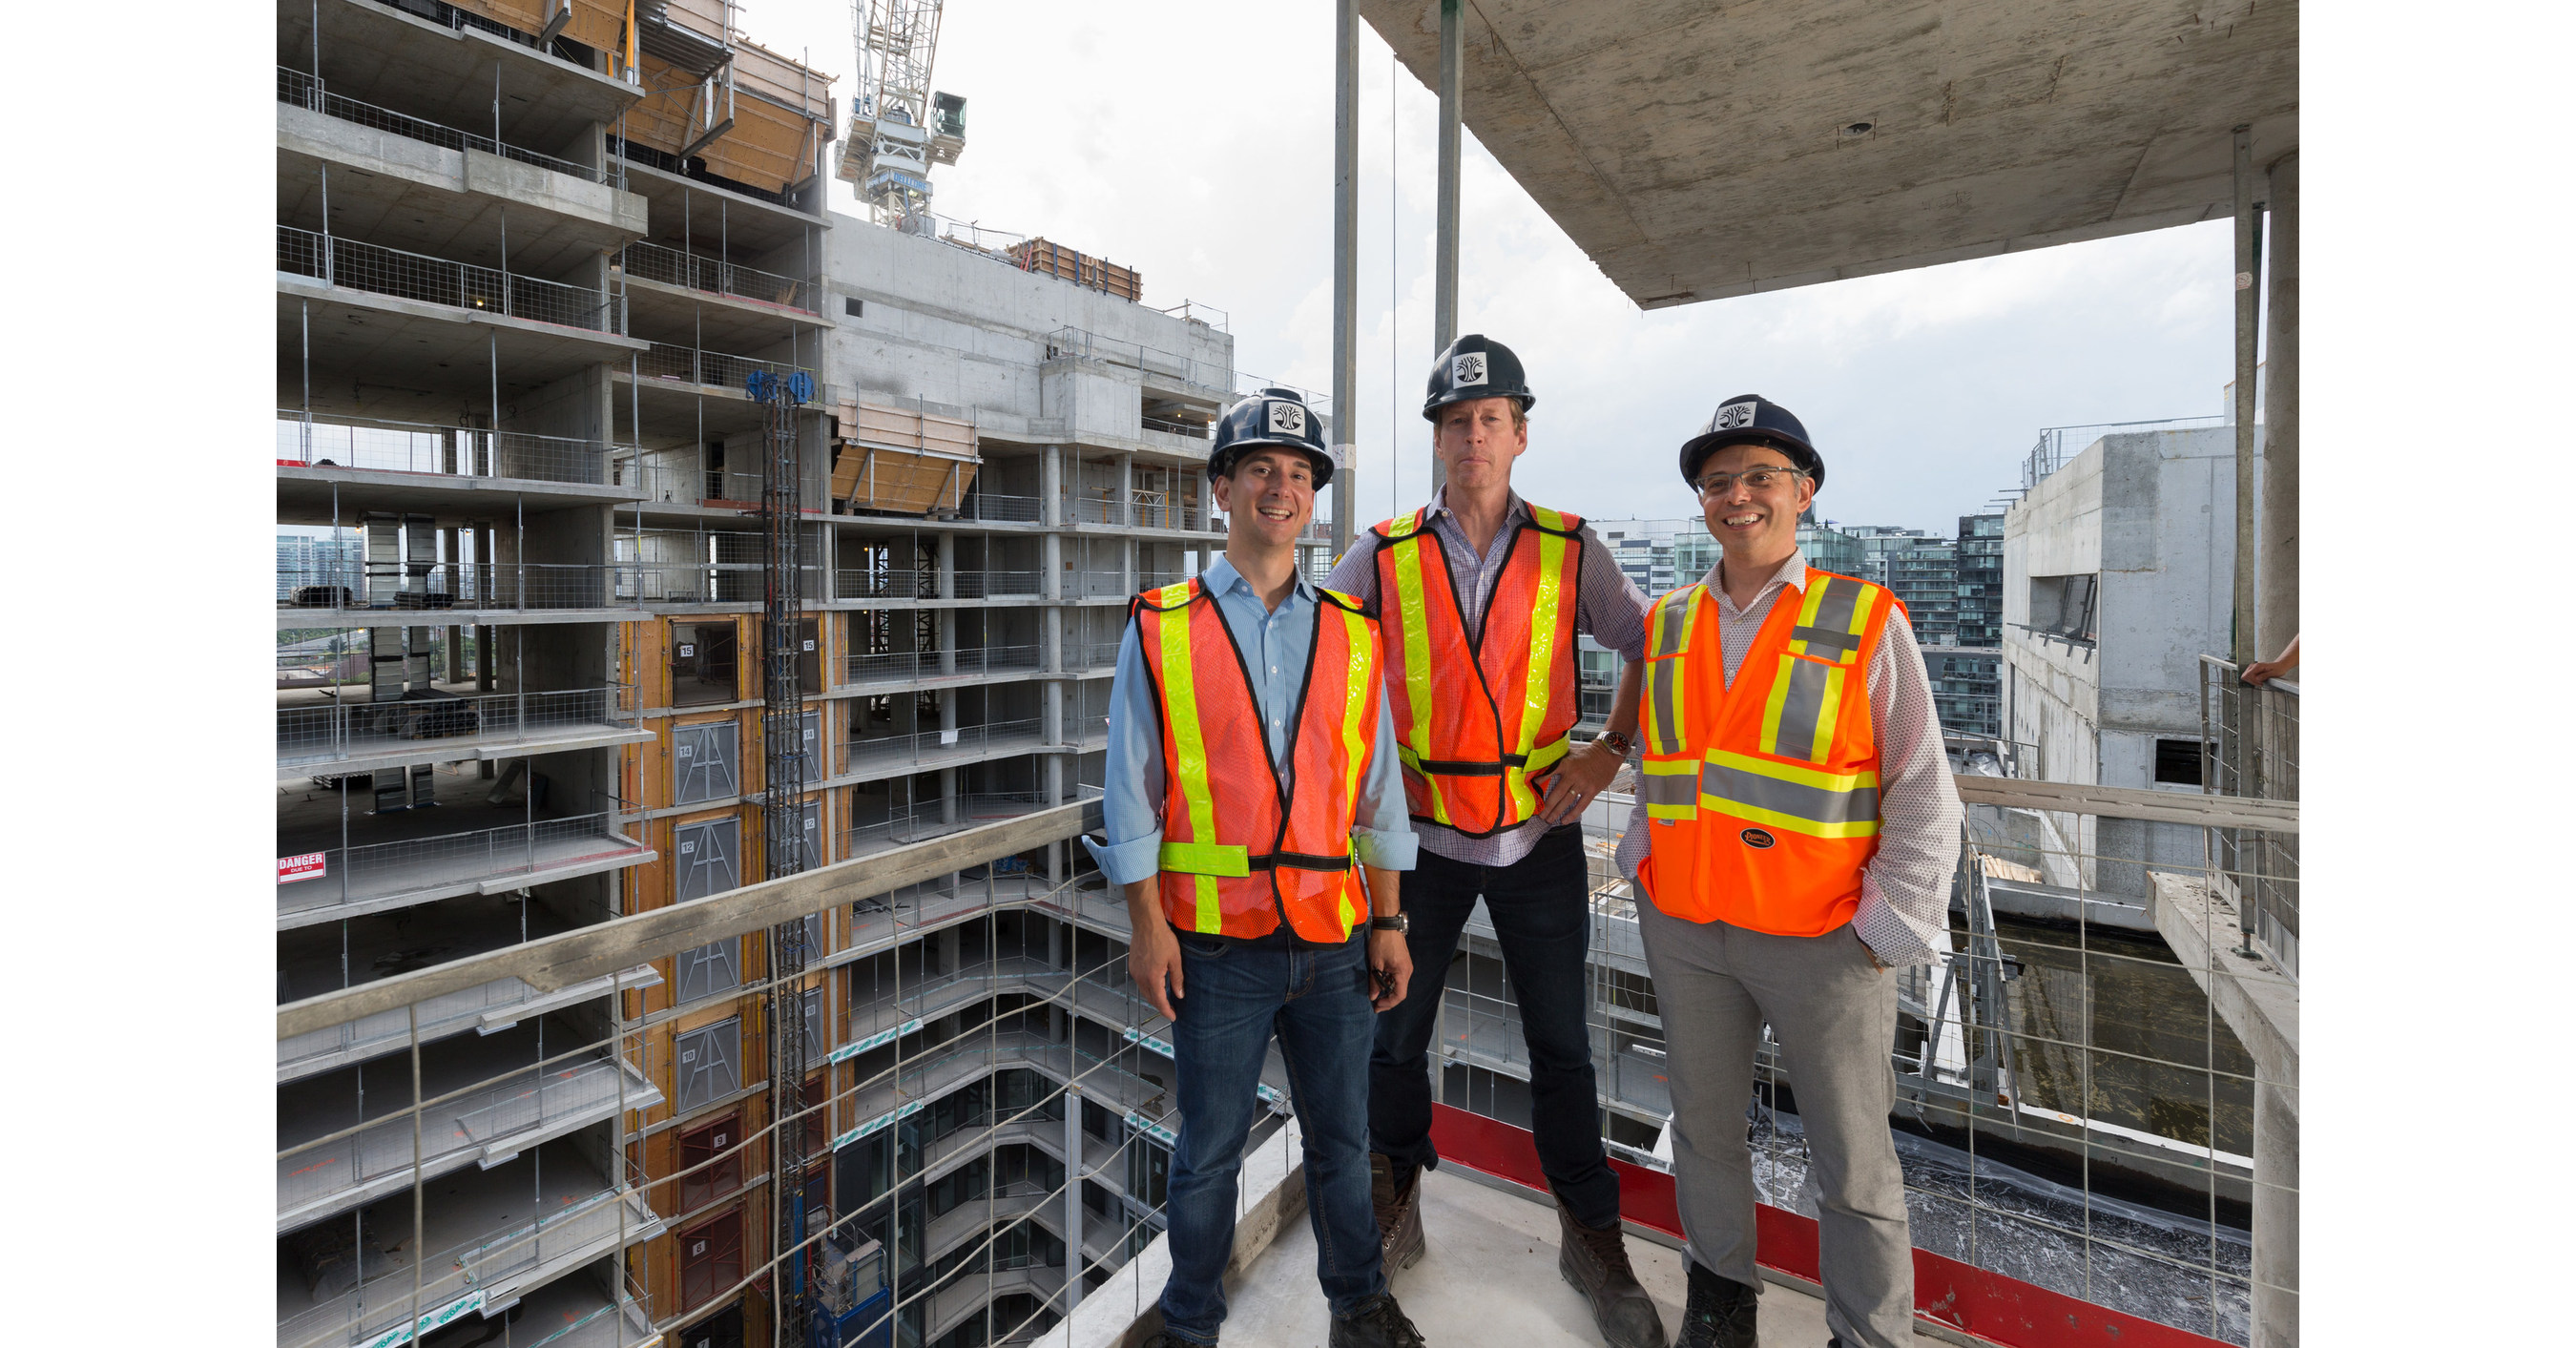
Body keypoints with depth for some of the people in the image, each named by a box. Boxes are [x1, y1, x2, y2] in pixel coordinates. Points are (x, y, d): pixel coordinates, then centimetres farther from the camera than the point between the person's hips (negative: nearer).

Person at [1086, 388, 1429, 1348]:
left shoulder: (1351, 636, 6)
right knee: (1209, 1151, 14)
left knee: (1341, 1139, 18)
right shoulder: (1161, 628, -2)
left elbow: (1377, 792, 8)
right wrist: (1148, 925, -6)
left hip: (1334, 941, 3)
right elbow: (1132, 789, -2)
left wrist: (1388, 924, 6)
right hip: (1216, 944, -2)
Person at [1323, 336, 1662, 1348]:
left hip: (1540, 836, 0)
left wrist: (1610, 751, -3)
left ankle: (1590, 1237, 35)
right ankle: (1393, 1207, 39)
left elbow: (1648, 646, 7)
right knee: (1396, 1035, 14)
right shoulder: (1384, 555, -3)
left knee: (1561, 1044, 13)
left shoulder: (1569, 552, -2)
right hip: (1422, 836, 1)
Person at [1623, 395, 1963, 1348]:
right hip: (1684, 930, 4)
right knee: (1704, 1125, 19)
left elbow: (1923, 791, -4)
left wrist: (1890, 929, -9)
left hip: (1822, 940, -3)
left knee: (1853, 1162, 10)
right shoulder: (1666, 628, 5)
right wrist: (1646, 865, 8)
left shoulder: (1865, 624, -5)